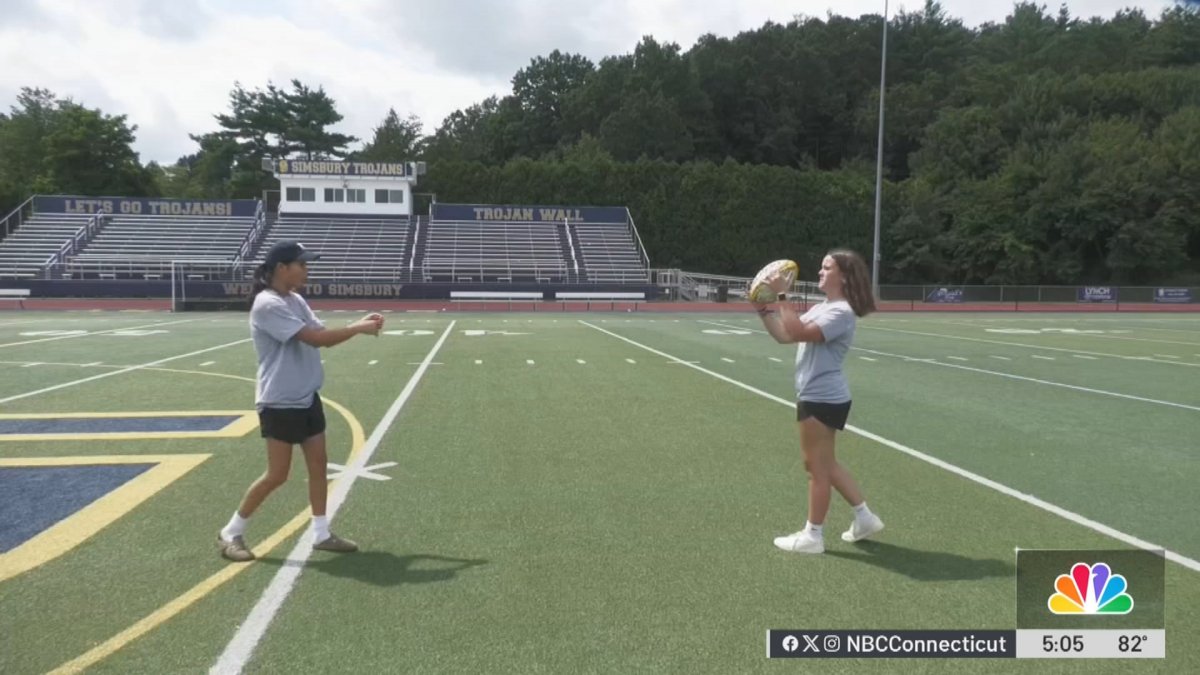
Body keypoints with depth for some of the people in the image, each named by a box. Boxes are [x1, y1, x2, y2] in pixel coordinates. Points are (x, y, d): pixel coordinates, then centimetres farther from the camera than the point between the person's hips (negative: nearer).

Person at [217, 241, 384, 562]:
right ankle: (231, 533, 13)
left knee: (318, 465, 9)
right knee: (277, 475, -2)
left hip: (307, 398, 9)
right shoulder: (267, 305, -19)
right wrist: (358, 329, -18)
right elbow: (315, 339, -24)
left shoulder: (296, 300, 9)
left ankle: (321, 533, 19)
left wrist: (359, 324, -9)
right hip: (280, 403, -9)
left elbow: (322, 334, 5)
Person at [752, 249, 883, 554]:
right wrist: (763, 309, 3)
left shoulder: (841, 312, -17)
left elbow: (800, 333, -30)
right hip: (816, 397, 10)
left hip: (823, 399, -10)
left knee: (817, 467, 1)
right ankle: (864, 517, 28)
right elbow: (784, 335, 14)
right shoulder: (822, 308, 15)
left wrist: (782, 296, -27)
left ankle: (812, 535, 12)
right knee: (825, 465, 19)